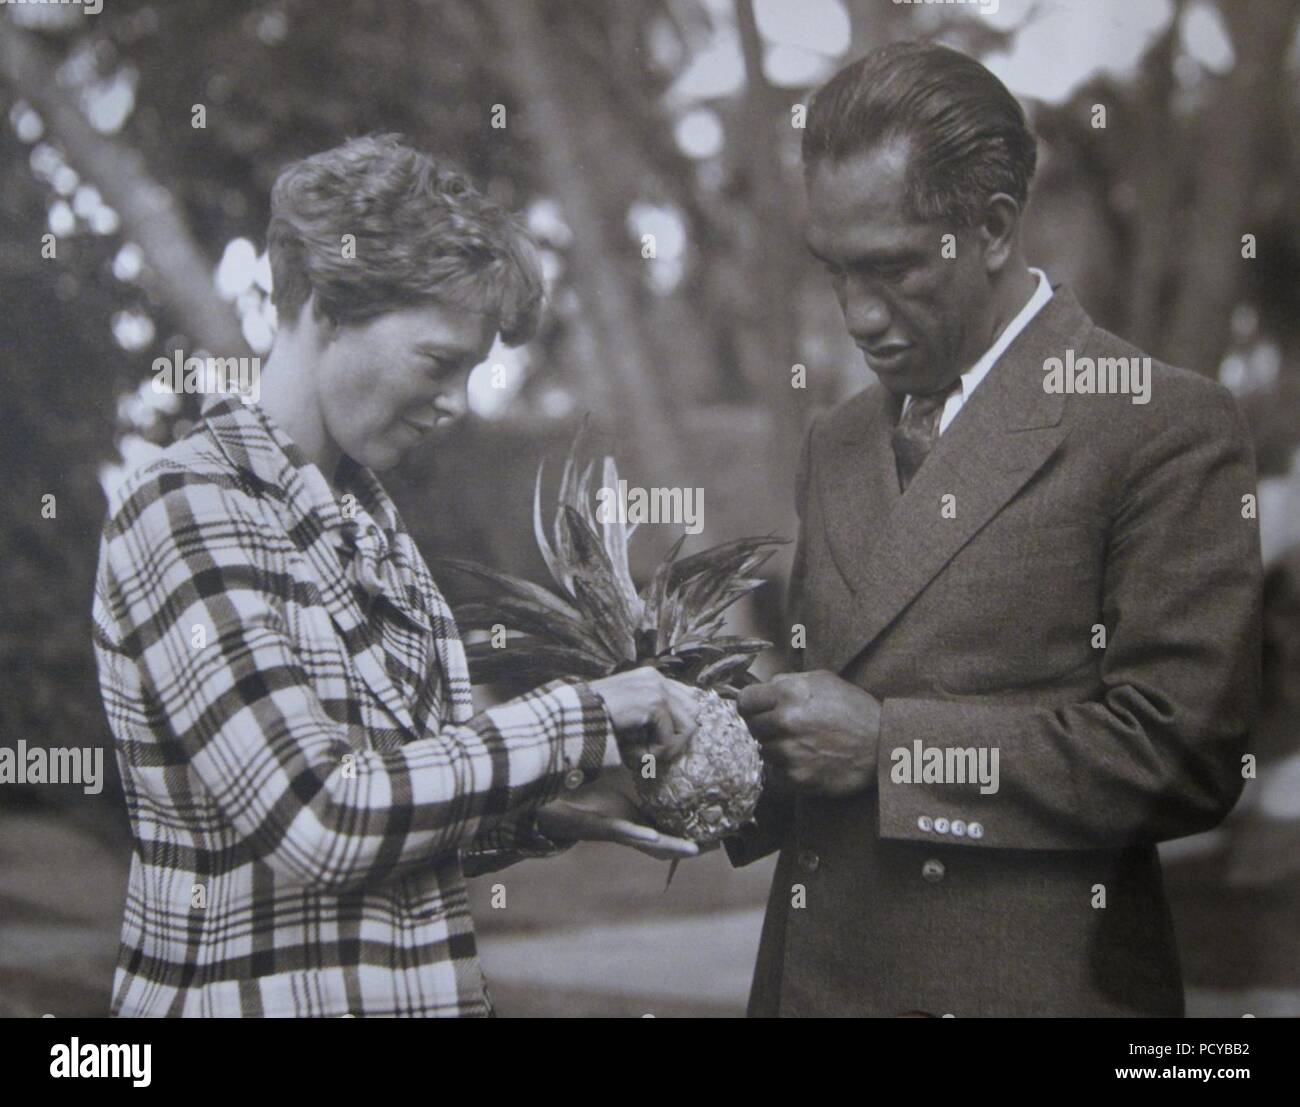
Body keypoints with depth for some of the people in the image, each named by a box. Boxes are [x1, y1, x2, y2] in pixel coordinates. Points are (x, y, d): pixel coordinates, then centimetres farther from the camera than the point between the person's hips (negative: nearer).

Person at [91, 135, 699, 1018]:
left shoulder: (364, 516, 8)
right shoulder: (187, 510, -15)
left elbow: (400, 808, 9)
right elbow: (315, 818, -24)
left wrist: (549, 813, -7)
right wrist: (574, 720, -18)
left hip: (422, 988, 8)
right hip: (254, 989, -8)